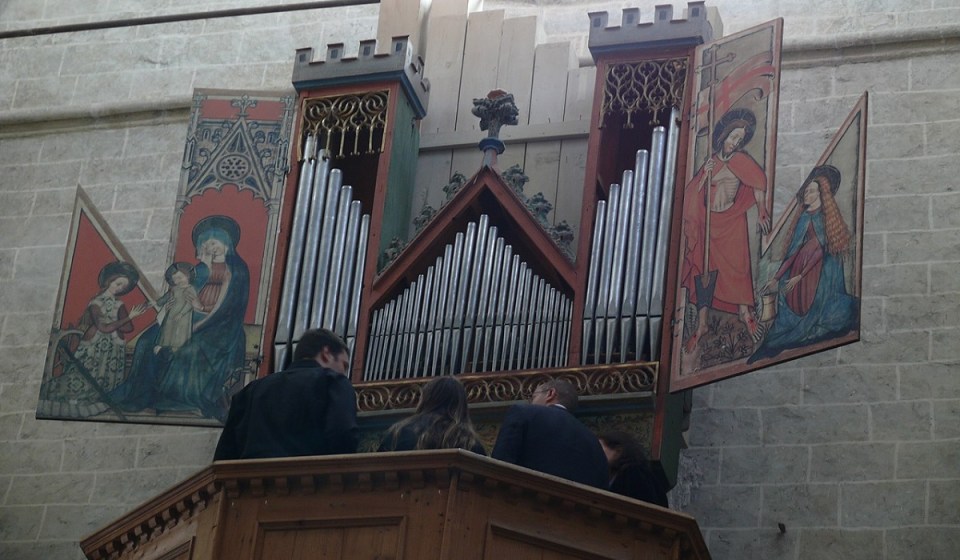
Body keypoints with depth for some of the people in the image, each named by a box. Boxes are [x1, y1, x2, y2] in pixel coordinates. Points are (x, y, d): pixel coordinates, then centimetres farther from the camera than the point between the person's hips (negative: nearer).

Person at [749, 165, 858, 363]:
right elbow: (793, 250, 10)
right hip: (797, 269, 5)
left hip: (818, 271, -5)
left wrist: (799, 277, -17)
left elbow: (819, 250, -12)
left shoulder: (823, 217, -6)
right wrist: (777, 278, 6)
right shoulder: (805, 216, 10)